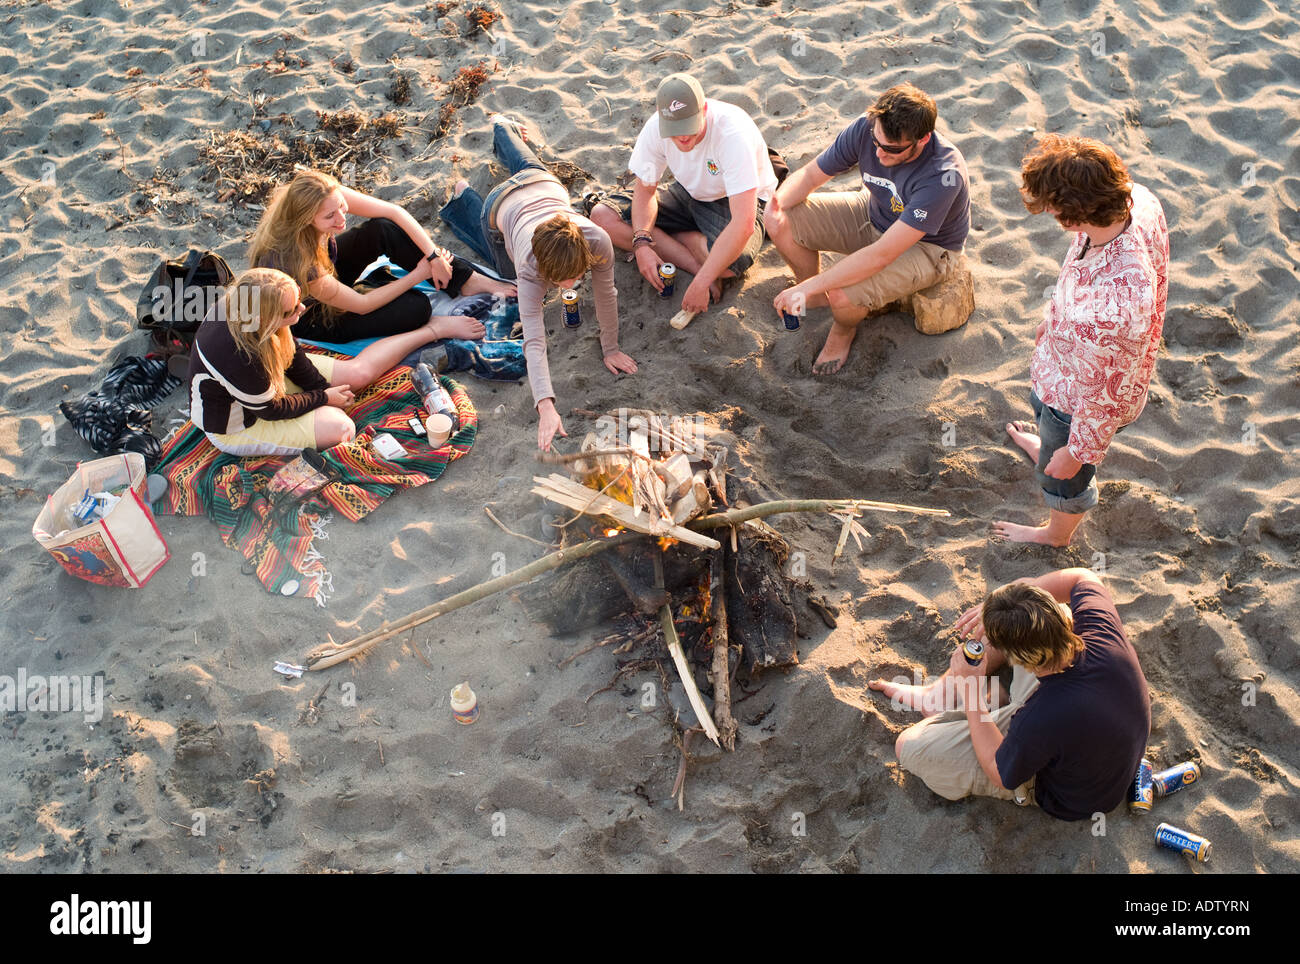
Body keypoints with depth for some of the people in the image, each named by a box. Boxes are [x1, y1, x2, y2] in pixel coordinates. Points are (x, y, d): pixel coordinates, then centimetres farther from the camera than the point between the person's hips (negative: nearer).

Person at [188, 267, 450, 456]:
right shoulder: (236, 356, -44)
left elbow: (291, 352, 0)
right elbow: (271, 410, -25)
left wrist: (322, 387, -2)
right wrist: (324, 398, -13)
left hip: (272, 379, 7)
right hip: (237, 426, -7)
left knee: (360, 371, 4)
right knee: (341, 428, -22)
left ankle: (432, 329, 21)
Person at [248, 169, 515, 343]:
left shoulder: (330, 197, -26)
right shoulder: (294, 259, -41)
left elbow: (394, 211, -15)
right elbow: (361, 305, -30)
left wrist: (434, 255, -22)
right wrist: (419, 274, -23)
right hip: (307, 318, -7)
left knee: (384, 229, -18)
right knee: (415, 306, -25)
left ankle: (468, 280, -6)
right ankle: (433, 328, 7)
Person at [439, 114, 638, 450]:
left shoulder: (598, 240, -46)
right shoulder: (530, 267, -47)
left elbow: (606, 294, -28)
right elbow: (534, 340, -52)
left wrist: (610, 347, -18)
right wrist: (546, 407, -61)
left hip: (545, 184, 2)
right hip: (500, 206, -2)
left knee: (526, 164, 36)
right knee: (509, 271, 26)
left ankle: (502, 127, 63)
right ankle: (463, 199, 38)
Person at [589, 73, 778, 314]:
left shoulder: (732, 133, -35)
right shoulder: (656, 127, -19)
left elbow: (744, 224, -40)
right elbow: (645, 190, -5)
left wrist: (701, 283, -43)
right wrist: (642, 243, -25)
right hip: (688, 195, 5)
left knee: (732, 262, -40)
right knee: (602, 215, -14)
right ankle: (696, 265, -20)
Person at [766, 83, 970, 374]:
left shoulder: (942, 176, -38)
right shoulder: (867, 129, -22)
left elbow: (882, 255, -39)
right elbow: (809, 174, -7)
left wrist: (807, 288, -39)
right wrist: (777, 204, -31)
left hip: (926, 246, -6)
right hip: (874, 214, 6)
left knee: (843, 293, -32)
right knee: (782, 223, -12)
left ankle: (844, 329, 8)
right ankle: (818, 298, 15)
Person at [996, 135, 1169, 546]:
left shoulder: (1113, 308, -50)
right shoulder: (1136, 199, -27)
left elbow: (1105, 395, -32)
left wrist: (1076, 452, -14)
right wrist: (1054, 319, 15)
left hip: (1080, 400, -7)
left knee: (1063, 475, 27)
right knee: (1040, 402, 40)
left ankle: (1056, 534, 61)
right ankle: (1046, 448, 75)